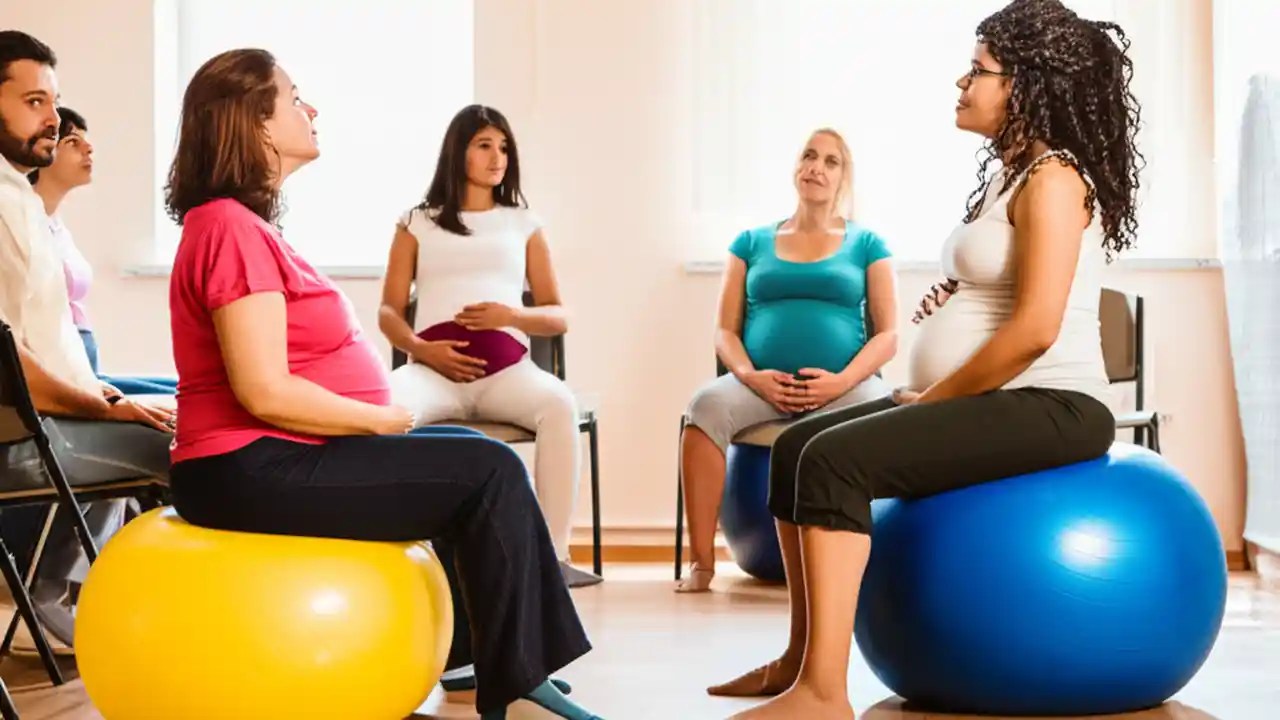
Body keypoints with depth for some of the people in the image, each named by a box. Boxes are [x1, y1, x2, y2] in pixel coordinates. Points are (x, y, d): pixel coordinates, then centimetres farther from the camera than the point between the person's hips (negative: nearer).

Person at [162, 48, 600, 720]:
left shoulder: (245, 225, 16)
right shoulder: (233, 228, -16)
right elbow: (265, 393, -23)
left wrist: (381, 419, 6)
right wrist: (384, 419, -11)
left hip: (268, 461, 11)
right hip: (255, 470, -11)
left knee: (477, 460, 15)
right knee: (490, 474, -12)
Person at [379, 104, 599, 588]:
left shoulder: (524, 224, 23)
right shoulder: (417, 223, 22)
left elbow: (558, 316, 18)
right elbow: (389, 311, 14)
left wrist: (510, 316, -5)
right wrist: (420, 348, -8)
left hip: (506, 365, 1)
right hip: (434, 365, 0)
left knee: (558, 403, -35)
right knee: (385, 406, -37)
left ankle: (554, 553, -34)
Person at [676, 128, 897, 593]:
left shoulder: (866, 245, 15)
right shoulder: (752, 242, 19)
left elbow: (888, 335, 6)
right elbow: (725, 331, 13)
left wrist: (841, 381, -13)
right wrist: (750, 376, -9)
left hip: (845, 383, -1)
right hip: (762, 383, 1)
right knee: (707, 406, -33)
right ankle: (701, 563, -30)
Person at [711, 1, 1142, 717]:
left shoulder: (1051, 178, -13)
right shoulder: (1011, 173, 18)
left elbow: (1034, 330, -22)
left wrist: (933, 398, -12)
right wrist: (927, 398, 9)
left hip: (1050, 407, -10)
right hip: (998, 401, 10)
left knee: (836, 459, -25)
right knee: (798, 446, 6)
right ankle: (803, 657, 11)